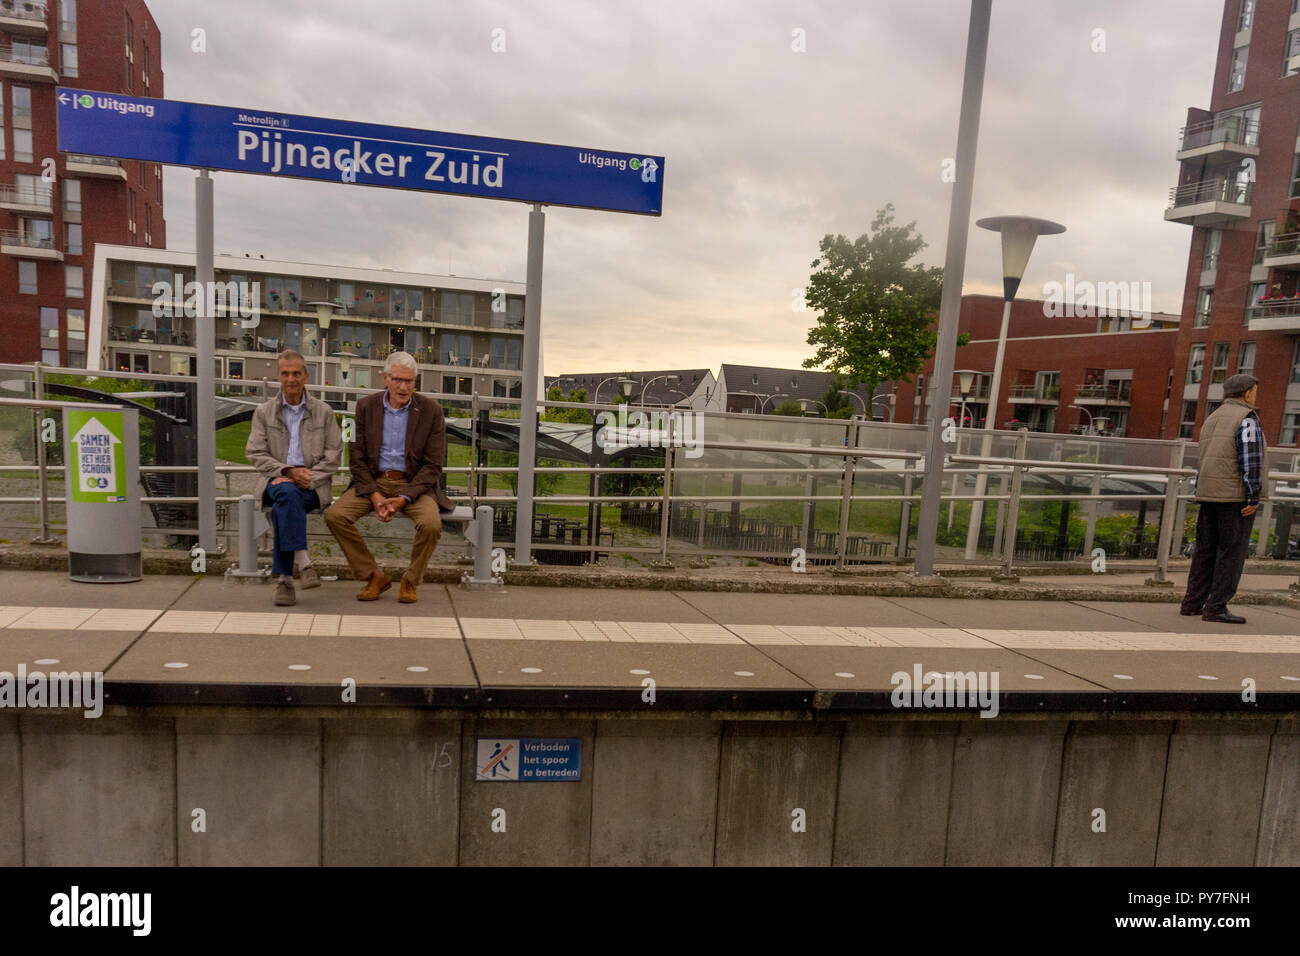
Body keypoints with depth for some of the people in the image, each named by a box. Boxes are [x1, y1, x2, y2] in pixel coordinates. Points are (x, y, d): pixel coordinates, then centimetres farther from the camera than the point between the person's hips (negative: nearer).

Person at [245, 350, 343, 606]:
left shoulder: (324, 412, 10)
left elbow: (333, 454, 4)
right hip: (277, 479, 0)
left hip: (313, 484, 0)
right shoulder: (264, 412, 11)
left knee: (282, 508, -33)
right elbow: (255, 454, 4)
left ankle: (285, 578, -32)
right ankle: (303, 561, -42)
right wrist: (288, 471, -11)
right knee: (287, 492, -37)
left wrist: (308, 478, -11)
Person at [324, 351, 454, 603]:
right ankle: (374, 576, -4)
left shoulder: (431, 411, -4)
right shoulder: (366, 407, 3)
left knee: (431, 524, -31)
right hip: (373, 481, 2)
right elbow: (358, 459, 3)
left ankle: (411, 581, -3)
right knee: (334, 515, -22)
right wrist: (374, 496, -14)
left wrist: (404, 498, -18)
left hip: (413, 485, -2)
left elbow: (433, 466, -5)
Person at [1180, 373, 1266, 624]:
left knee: (1205, 550, 11)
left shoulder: (1211, 419, 17)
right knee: (1232, 552, -3)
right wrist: (1254, 497, -14)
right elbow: (1250, 460, -15)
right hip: (1236, 495, -8)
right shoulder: (1247, 418, -7)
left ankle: (1192, 603, 13)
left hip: (1208, 495, 8)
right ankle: (1216, 608, -4)